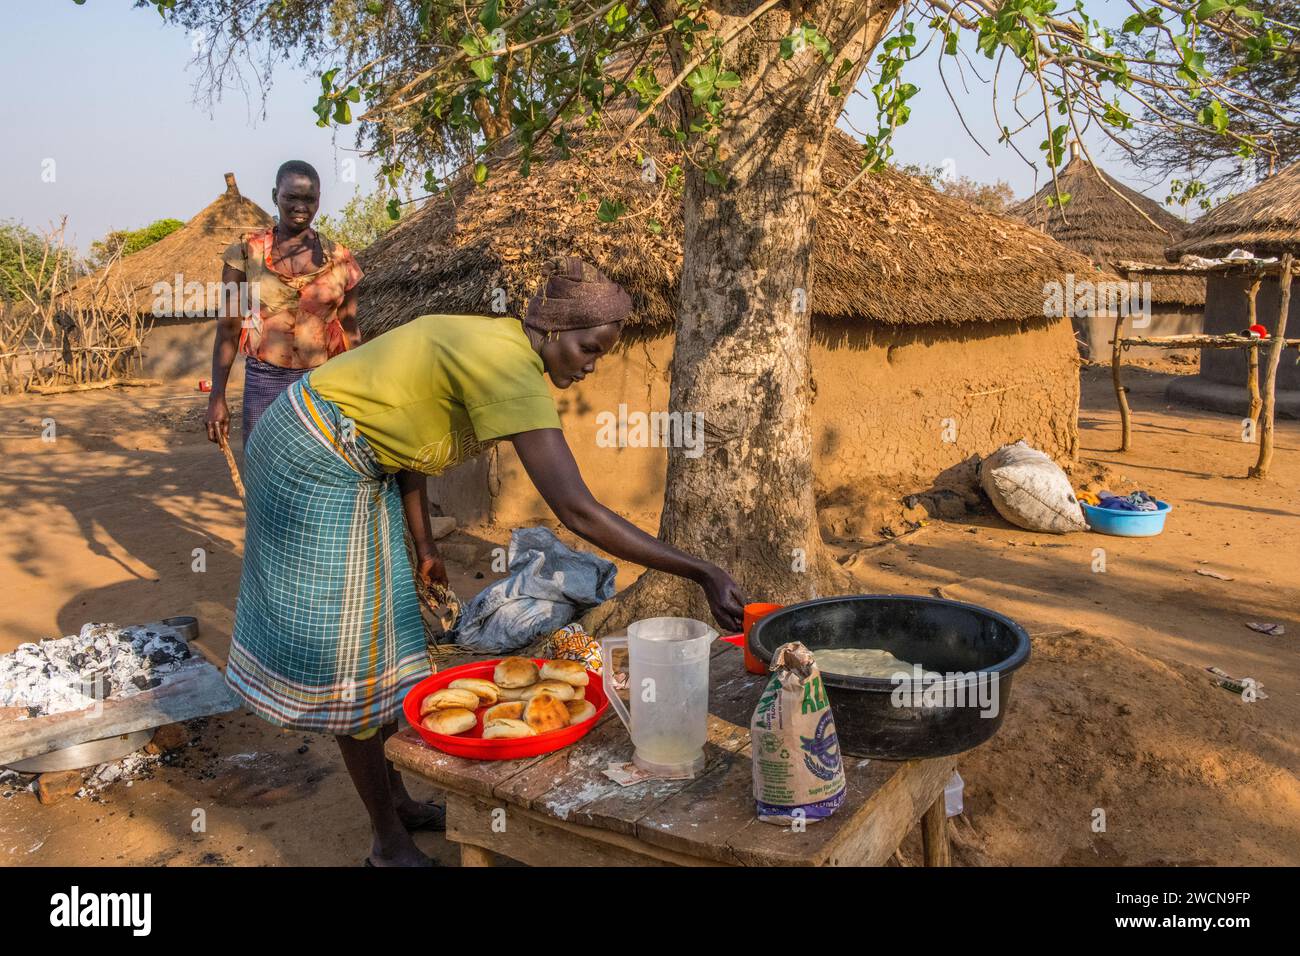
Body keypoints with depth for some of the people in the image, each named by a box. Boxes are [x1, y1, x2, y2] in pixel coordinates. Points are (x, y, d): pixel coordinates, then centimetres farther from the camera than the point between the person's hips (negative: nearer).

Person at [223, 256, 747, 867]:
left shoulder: (490, 344, 2)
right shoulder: (511, 369, -29)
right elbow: (576, 509, -37)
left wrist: (424, 545, 10)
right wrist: (702, 573, -35)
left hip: (352, 466, 10)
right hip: (316, 467, -10)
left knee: (379, 630, 17)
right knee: (347, 652, 1)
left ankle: (397, 799, 33)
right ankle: (389, 842, 17)